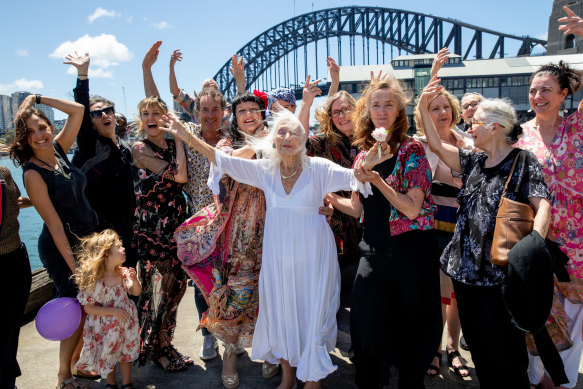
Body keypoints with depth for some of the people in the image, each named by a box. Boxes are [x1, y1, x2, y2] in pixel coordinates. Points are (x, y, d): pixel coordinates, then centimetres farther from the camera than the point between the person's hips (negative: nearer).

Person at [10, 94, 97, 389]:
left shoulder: (59, 150, 1)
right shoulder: (33, 174, -17)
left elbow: (78, 110, 6)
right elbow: (55, 225, -19)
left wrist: (37, 98, 0)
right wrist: (74, 267, -18)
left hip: (88, 241, 7)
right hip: (62, 248, -7)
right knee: (79, 311, 0)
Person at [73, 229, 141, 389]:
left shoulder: (124, 273, -11)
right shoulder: (94, 281, -26)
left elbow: (136, 292, 3)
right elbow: (88, 308, -20)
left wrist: (134, 279, -18)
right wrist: (113, 311, -25)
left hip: (125, 324, 4)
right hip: (105, 327, -4)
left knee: (125, 353, 18)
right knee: (107, 355, 17)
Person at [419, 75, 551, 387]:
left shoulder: (522, 161, -6)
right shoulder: (474, 162, 11)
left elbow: (542, 205, -16)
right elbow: (436, 144, 8)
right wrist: (423, 108, 0)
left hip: (501, 271, -6)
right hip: (466, 267, 6)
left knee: (503, 350, 3)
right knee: (477, 344, 17)